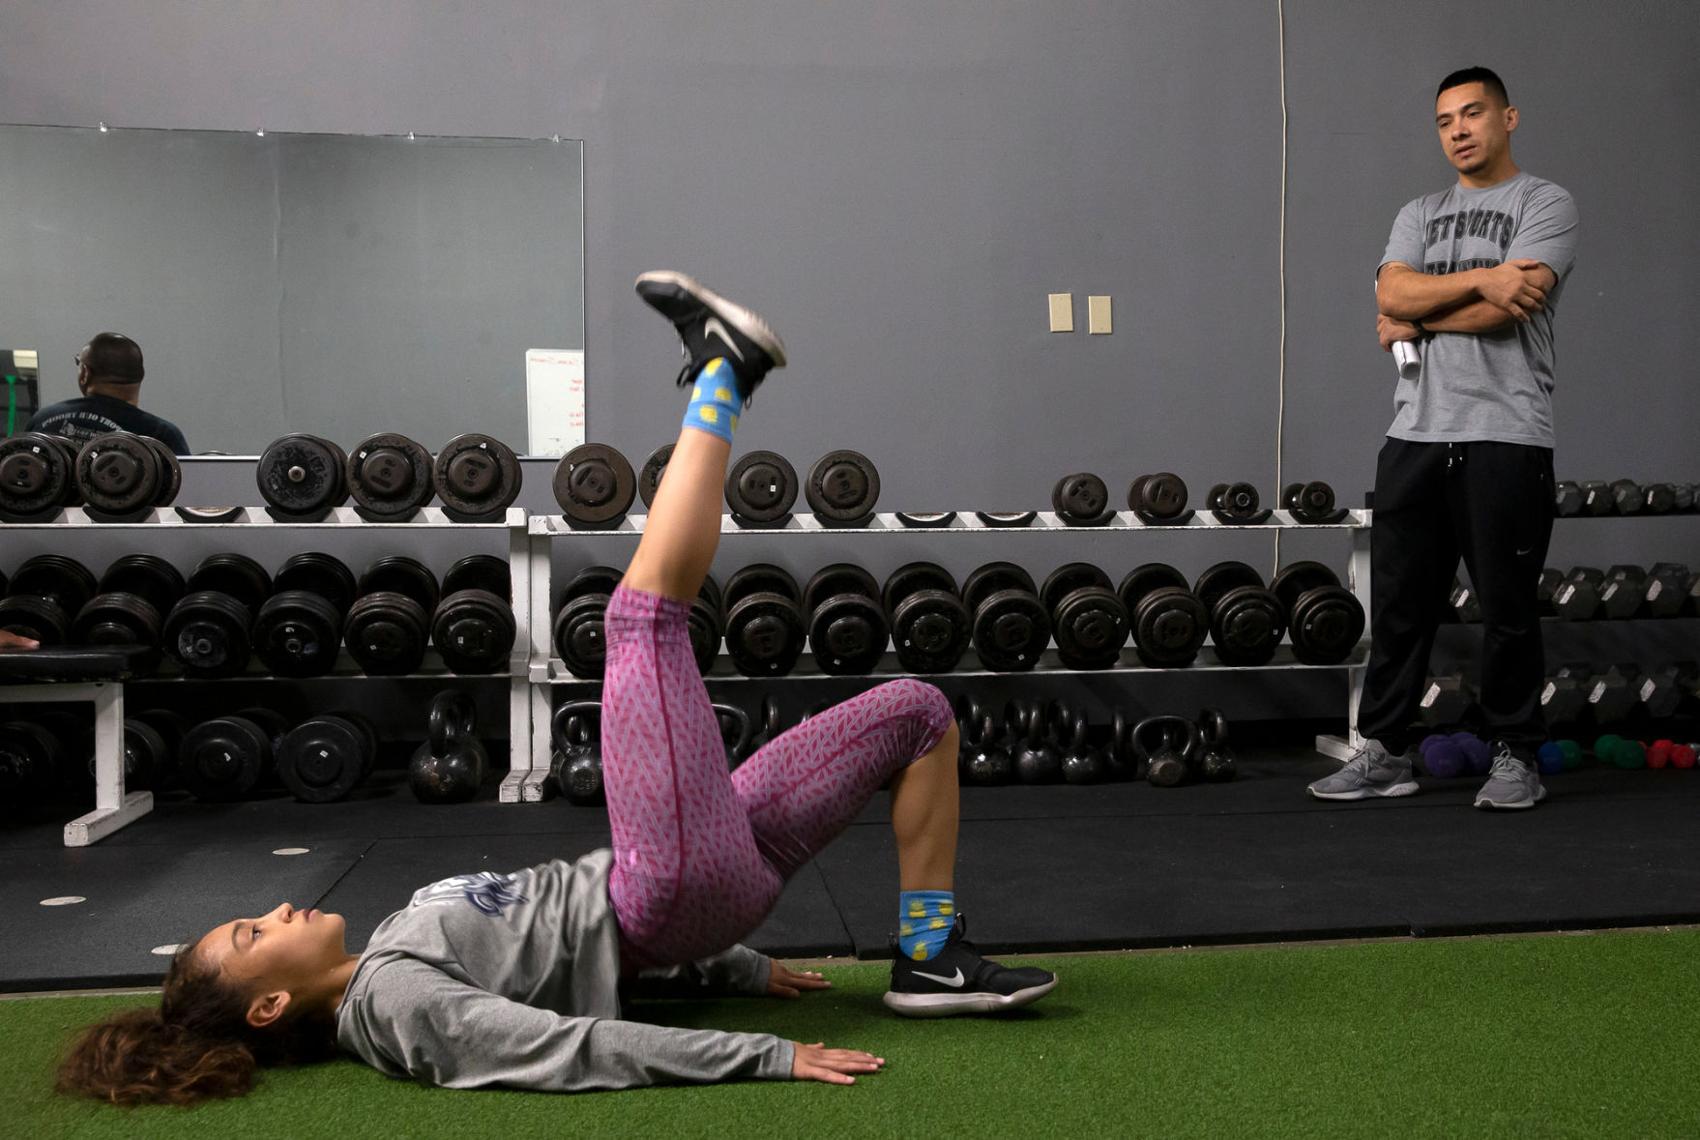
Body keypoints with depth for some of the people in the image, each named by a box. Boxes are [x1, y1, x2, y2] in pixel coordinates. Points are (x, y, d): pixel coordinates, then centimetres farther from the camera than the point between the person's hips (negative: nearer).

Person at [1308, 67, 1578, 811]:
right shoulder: (1421, 214, 17)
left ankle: (1516, 758, 15)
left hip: (1504, 437, -5)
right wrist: (1479, 277, -17)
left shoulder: (1545, 204, 0)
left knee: (1508, 607, 2)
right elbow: (1392, 293, -3)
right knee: (1399, 601, 8)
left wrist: (1416, 322, -4)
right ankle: (1384, 752, 16)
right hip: (1416, 433, 5)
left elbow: (1510, 308, -16)